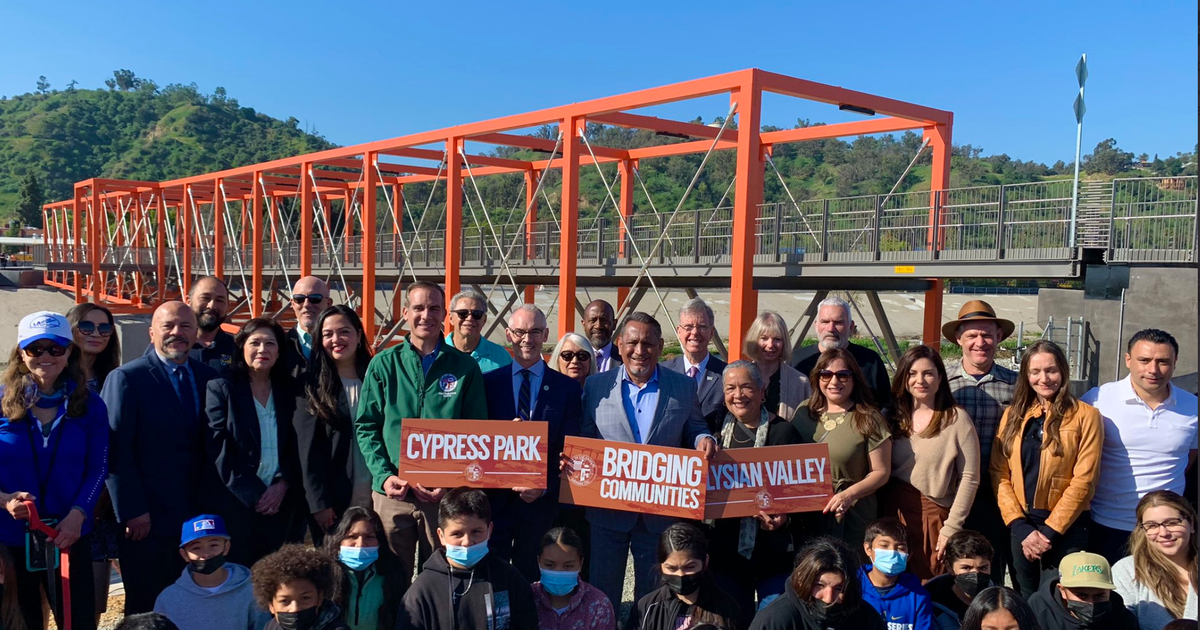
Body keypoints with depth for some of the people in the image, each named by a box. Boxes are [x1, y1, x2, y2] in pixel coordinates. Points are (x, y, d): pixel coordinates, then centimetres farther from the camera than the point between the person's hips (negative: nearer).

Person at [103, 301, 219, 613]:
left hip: (197, 517, 5)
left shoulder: (207, 377, 7)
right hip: (147, 519, -4)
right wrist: (132, 511, -14)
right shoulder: (126, 378, -8)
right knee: (147, 610, 6)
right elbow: (116, 450, -12)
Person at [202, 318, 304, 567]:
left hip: (281, 503, 3)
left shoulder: (287, 392, 13)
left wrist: (282, 485, -7)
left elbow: (296, 446, 9)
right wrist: (253, 494, -10)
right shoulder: (221, 387, 1)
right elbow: (218, 449, -6)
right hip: (234, 503, -3)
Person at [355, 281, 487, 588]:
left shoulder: (465, 367, 2)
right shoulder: (383, 364, 4)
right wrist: (384, 476, -9)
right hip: (392, 492, 1)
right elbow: (365, 426, 4)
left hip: (446, 494, 0)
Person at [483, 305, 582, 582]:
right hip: (495, 499, 0)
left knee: (530, 579, 11)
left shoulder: (567, 389, 2)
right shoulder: (489, 382, 4)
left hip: (541, 501, 0)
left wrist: (544, 486, -12)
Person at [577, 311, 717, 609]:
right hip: (608, 509, 0)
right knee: (602, 597, 11)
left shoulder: (684, 387, 3)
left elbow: (694, 432, 9)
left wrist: (703, 440, -13)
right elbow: (582, 441, 5)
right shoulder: (596, 386, 2)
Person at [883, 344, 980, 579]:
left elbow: (969, 478, -5)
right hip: (892, 512, 3)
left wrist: (951, 527, -7)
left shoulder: (956, 418, -4)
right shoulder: (893, 417, 7)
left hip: (933, 515, -3)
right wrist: (880, 519, 0)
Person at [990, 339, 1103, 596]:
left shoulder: (1085, 415, -4)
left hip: (1066, 527, -3)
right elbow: (999, 473, 0)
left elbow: (1083, 481, -9)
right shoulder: (1013, 415, 6)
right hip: (1020, 525, 3)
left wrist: (1049, 532, -12)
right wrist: (1021, 528, -10)